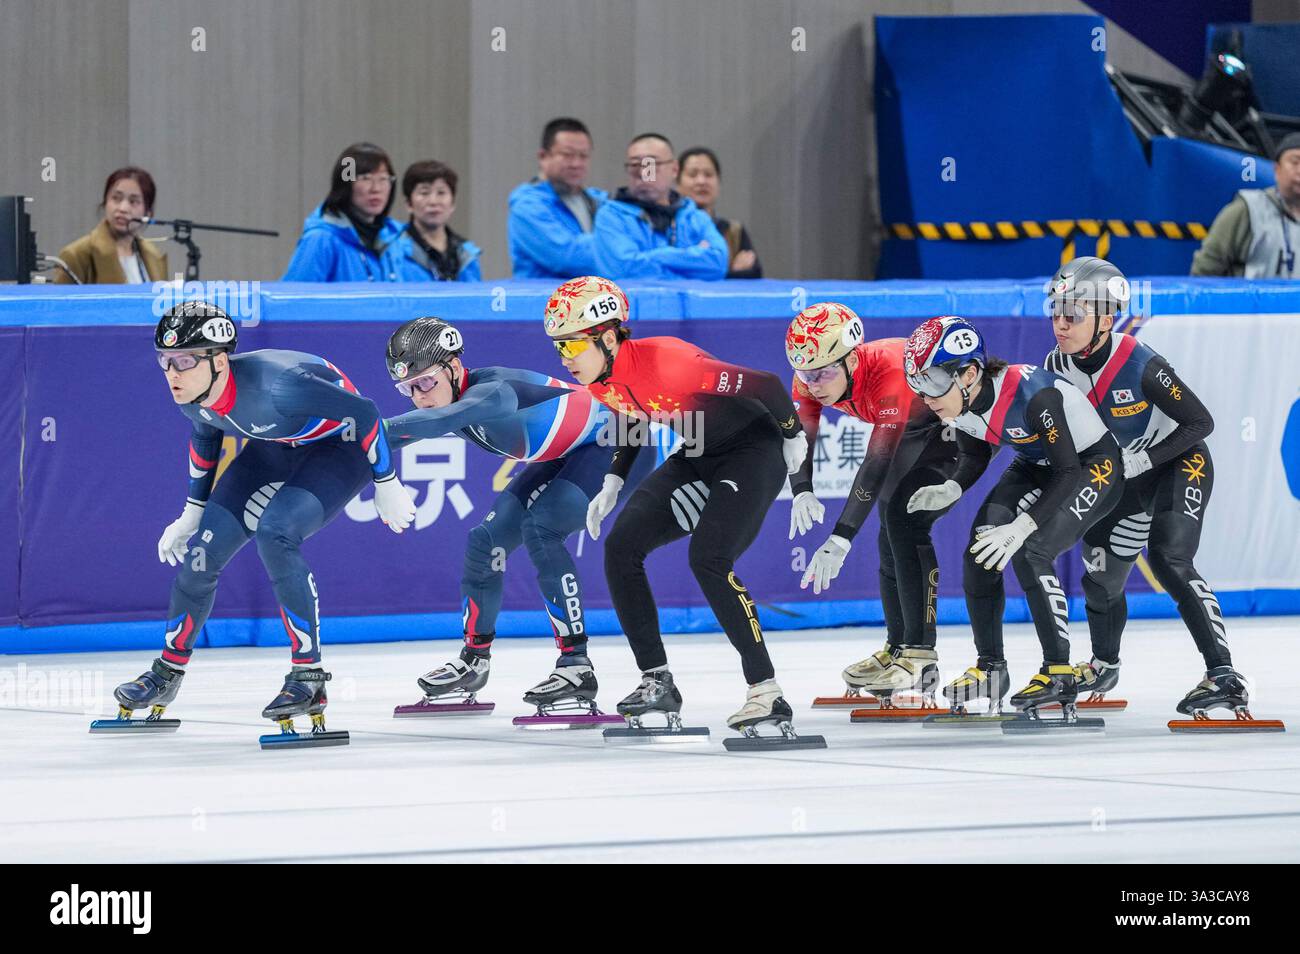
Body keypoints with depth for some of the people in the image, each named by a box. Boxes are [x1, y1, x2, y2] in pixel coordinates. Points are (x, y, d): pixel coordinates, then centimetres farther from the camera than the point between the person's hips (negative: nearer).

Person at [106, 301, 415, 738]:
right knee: (204, 548, 0)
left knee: (274, 533, -30)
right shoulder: (192, 396, -18)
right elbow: (205, 436, 8)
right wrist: (192, 512, 15)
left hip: (340, 445, -7)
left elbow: (363, 411, -28)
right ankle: (168, 672, 22)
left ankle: (309, 678, -18)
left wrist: (386, 484, -19)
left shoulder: (272, 386, -40)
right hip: (276, 448, 7)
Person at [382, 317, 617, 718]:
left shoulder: (493, 390, -34)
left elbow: (446, 419, -54)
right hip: (559, 458, 10)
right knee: (489, 538, 6)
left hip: (613, 444, -10)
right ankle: (475, 659, 24)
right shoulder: (450, 403, -6)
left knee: (540, 529, -26)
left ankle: (576, 665, -23)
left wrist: (383, 427, -62)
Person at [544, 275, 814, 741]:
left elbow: (766, 384, -28)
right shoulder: (600, 379, -6)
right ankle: (657, 682, 4)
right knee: (622, 544, -3)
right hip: (697, 458, 9)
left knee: (709, 560, -25)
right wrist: (612, 484, 10)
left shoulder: (665, 362, -33)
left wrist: (793, 436, -12)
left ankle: (767, 694, -21)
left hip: (754, 451, -9)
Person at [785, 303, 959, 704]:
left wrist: (841, 539, -43)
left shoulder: (889, 374, -38)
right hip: (915, 429, 9)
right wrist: (802, 492, -33)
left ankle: (920, 655, -21)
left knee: (904, 518, -22)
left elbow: (878, 462, -41)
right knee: (891, 536, 10)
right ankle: (898, 649, 24)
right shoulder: (811, 380, -16)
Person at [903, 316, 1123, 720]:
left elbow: (1069, 473, -32)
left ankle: (1060, 674, -16)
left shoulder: (1030, 394, -35)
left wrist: (1022, 527, -40)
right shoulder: (961, 401, -12)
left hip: (1093, 465, -8)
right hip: (1037, 467, 8)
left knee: (1029, 554, -25)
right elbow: (974, 457, 6)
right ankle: (990, 670, 6)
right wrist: (951, 490, -15)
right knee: (980, 554, -7)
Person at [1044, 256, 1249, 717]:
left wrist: (1144, 460, -26)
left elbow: (1201, 422, -23)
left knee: (1169, 561, -26)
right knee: (1102, 569, 11)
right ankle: (1104, 666, 40)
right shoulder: (1058, 365, -11)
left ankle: (1223, 675, -29)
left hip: (1181, 464, -7)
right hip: (1128, 477, 7)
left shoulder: (1140, 366, -31)